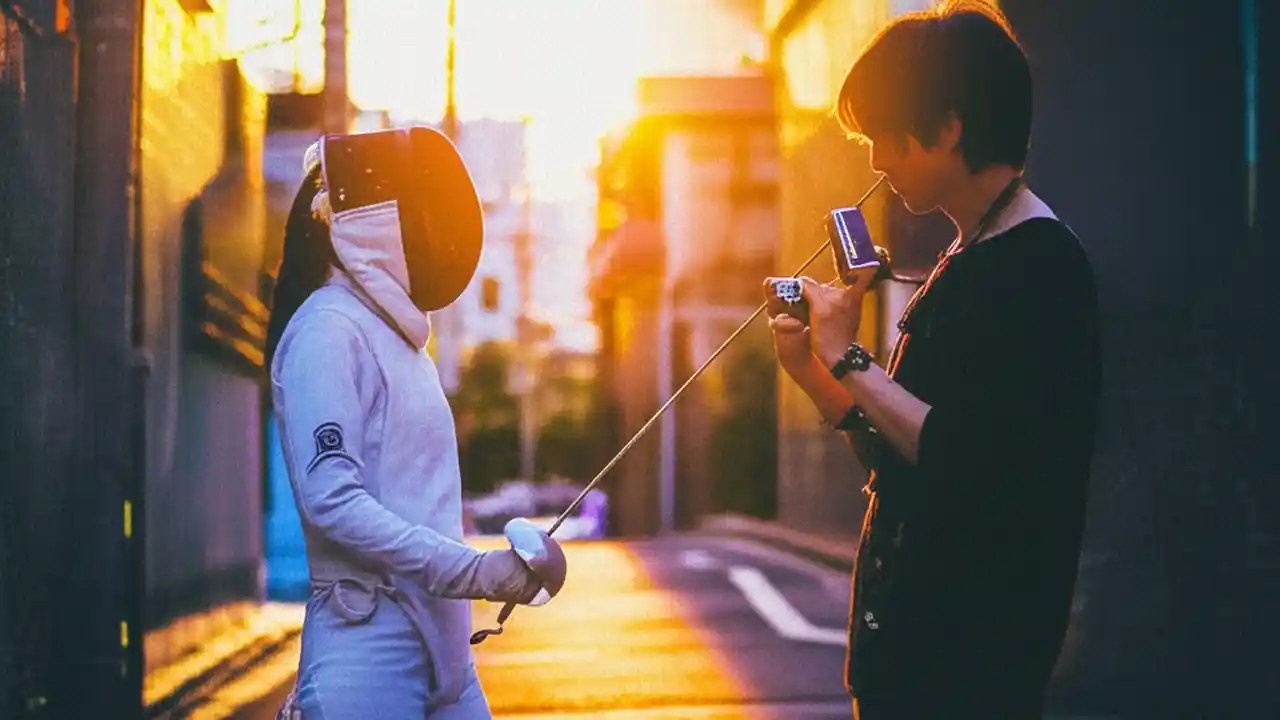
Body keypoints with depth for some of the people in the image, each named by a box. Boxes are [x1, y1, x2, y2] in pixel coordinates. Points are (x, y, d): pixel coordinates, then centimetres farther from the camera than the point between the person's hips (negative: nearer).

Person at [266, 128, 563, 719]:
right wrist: (476, 571, -24)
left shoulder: (392, 332, 16)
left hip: (437, 645, 9)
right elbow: (331, 499, -21)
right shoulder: (327, 331, -12)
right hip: (369, 650, -9)